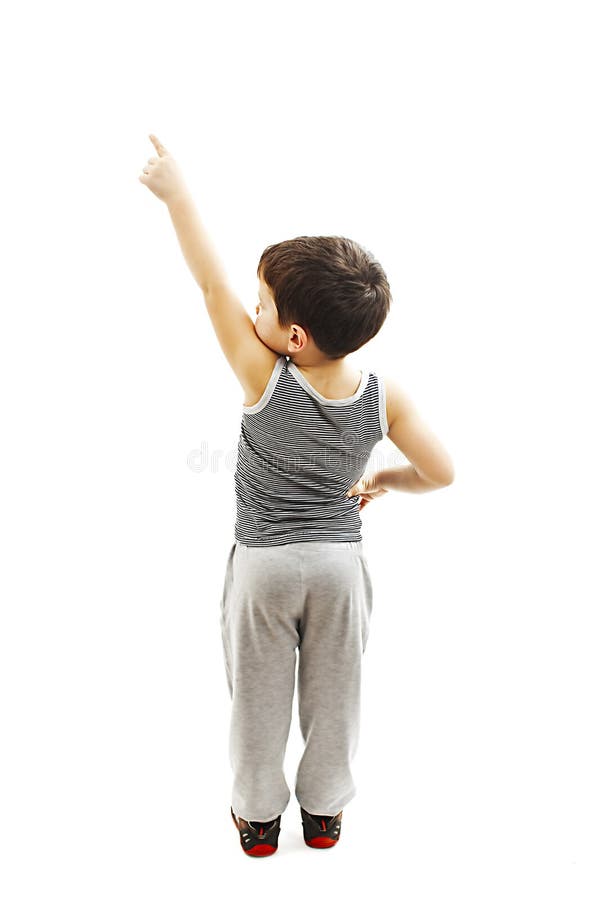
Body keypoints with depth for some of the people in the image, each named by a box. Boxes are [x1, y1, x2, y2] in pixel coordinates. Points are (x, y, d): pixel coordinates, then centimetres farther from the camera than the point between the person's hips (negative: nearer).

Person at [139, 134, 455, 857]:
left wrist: (175, 192, -10)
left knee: (258, 699, 17)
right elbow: (440, 473, -9)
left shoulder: (266, 379, -23)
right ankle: (324, 811, 40)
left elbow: (210, 282, -18)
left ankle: (258, 816, 37)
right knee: (332, 696, 20)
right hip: (341, 561, 3)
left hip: (263, 564, -2)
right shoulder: (384, 395, -15)